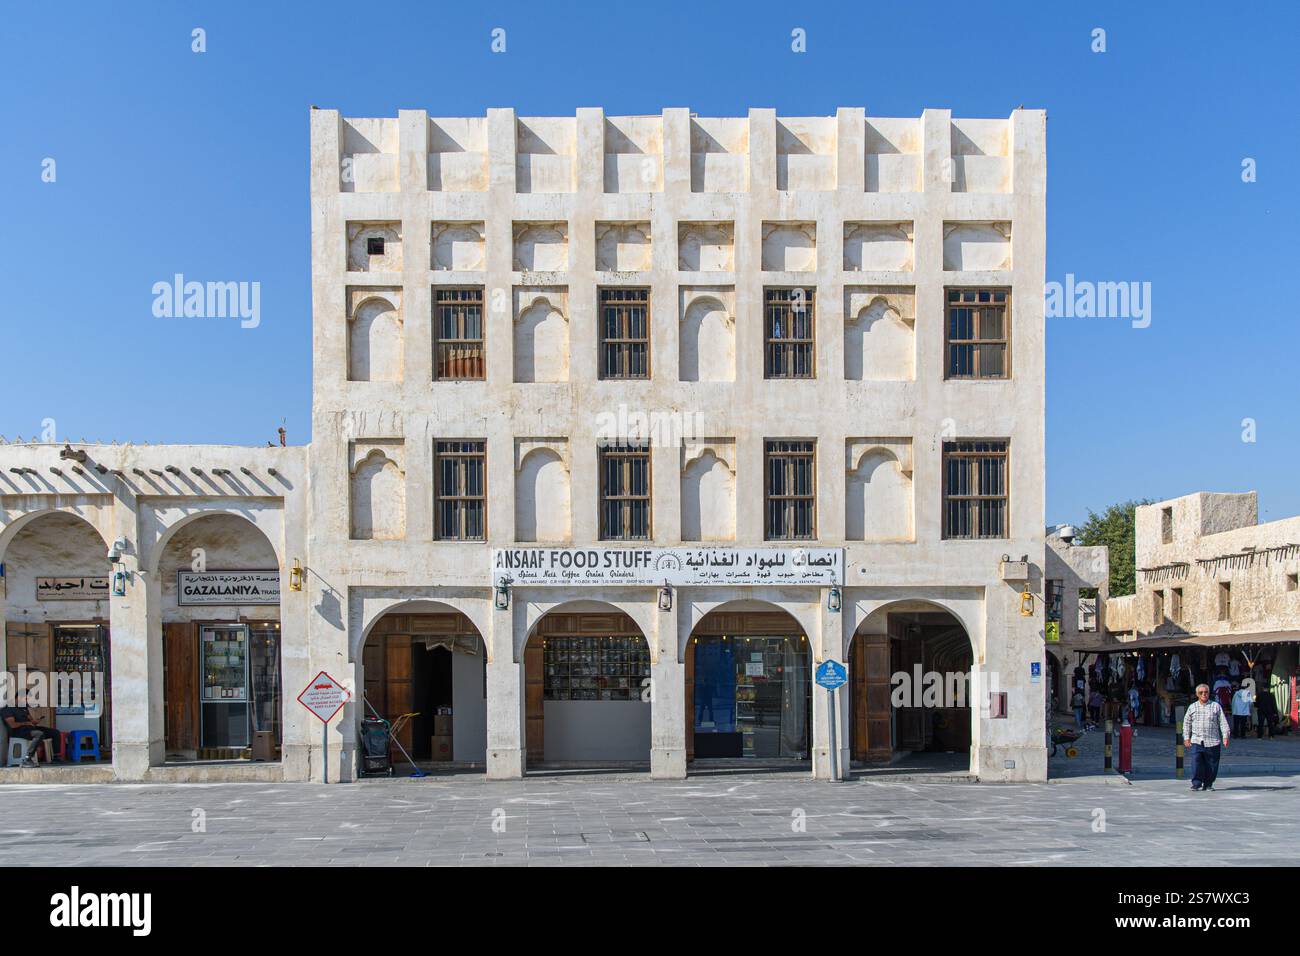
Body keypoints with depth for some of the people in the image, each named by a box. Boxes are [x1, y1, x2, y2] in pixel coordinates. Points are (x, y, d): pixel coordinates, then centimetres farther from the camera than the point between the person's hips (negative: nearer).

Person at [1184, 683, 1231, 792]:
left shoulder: (1216, 706, 6)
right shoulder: (1192, 707, 11)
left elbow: (1223, 722, 4)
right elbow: (1187, 723, 16)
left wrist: (1225, 736, -5)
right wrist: (1186, 737, 10)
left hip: (1212, 742, 0)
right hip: (1196, 741, 0)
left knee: (1211, 764, 3)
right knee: (1196, 762, -12)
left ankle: (1208, 784, 16)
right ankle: (1196, 783, -6)